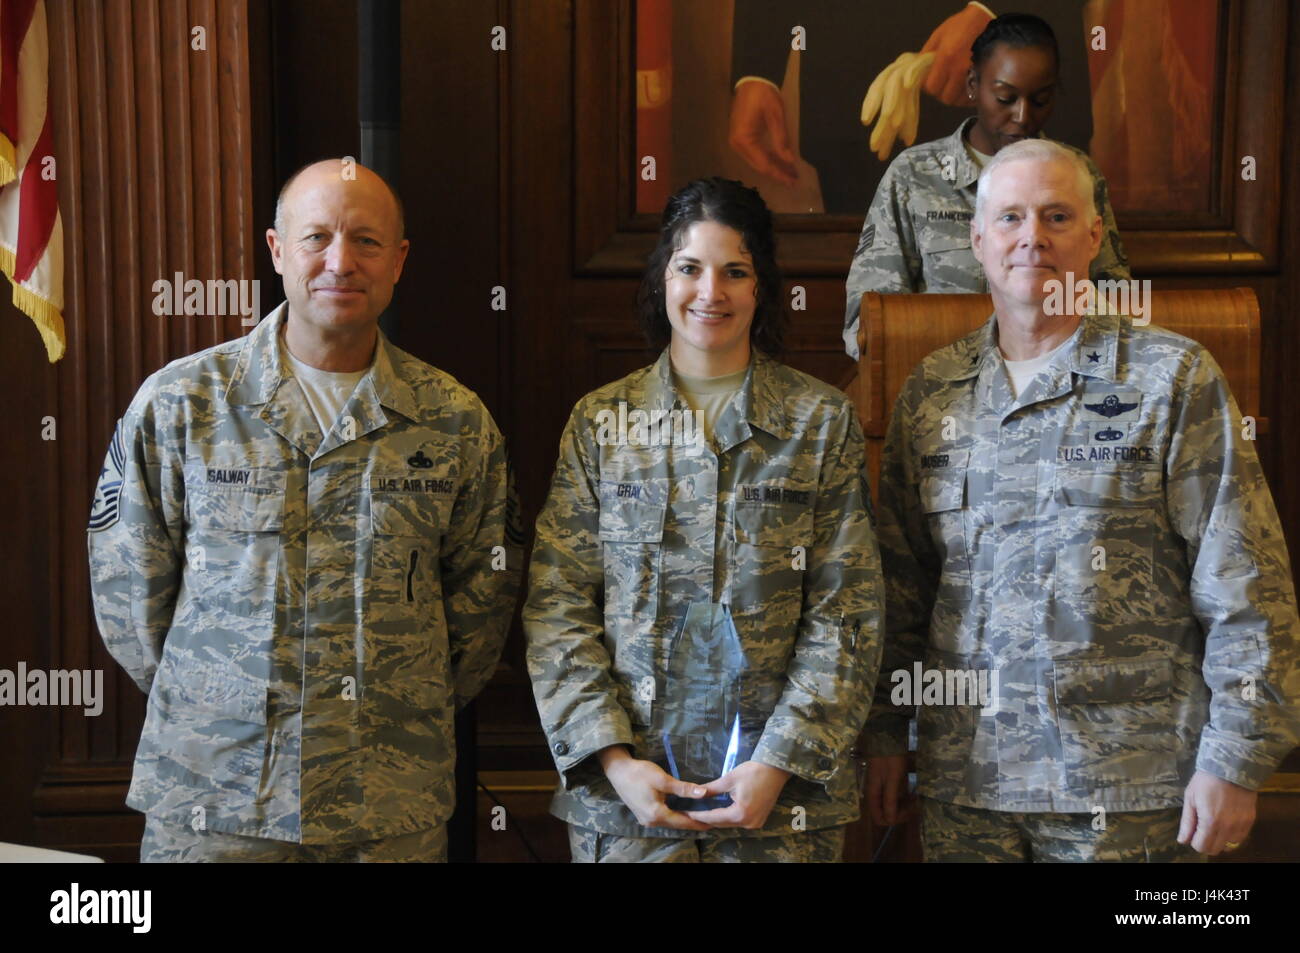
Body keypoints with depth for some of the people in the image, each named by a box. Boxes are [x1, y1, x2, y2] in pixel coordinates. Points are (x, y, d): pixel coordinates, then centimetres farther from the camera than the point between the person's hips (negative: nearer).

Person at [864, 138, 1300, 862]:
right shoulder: (931, 392, 6)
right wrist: (887, 734, 9)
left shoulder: (1176, 379, -4)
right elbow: (900, 584, 10)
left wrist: (1234, 762, -9)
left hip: (1129, 787, -3)